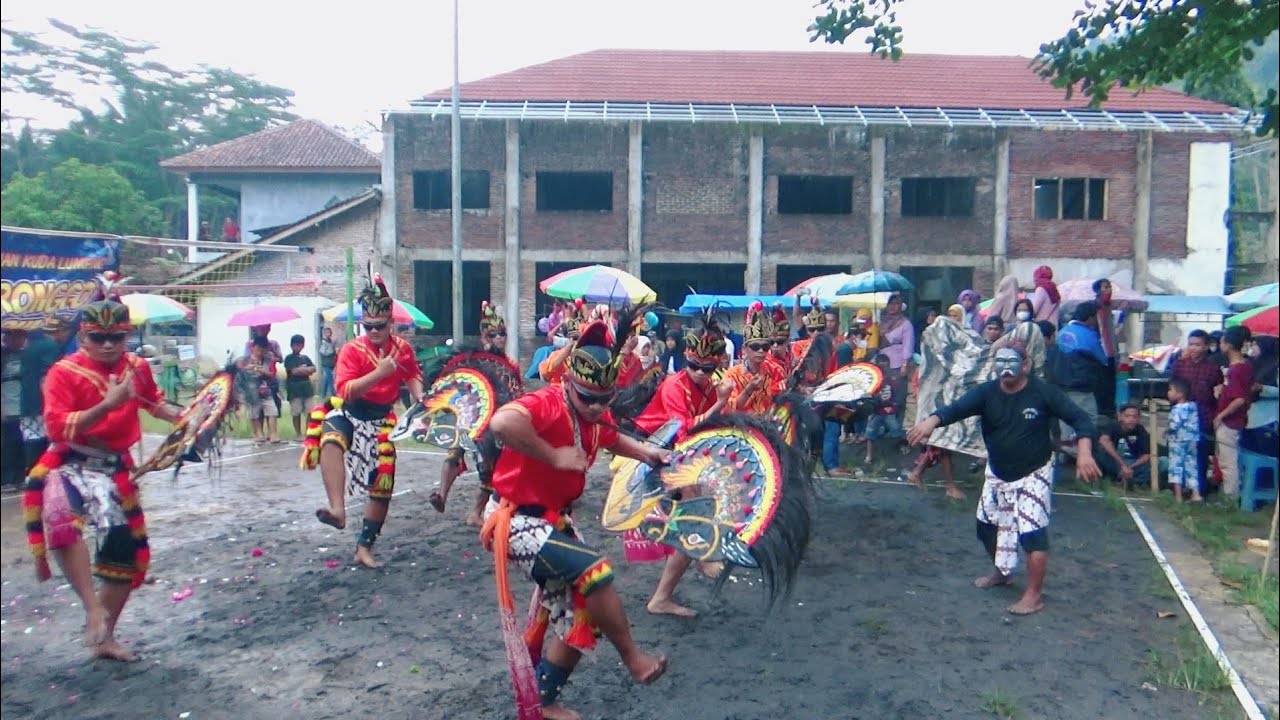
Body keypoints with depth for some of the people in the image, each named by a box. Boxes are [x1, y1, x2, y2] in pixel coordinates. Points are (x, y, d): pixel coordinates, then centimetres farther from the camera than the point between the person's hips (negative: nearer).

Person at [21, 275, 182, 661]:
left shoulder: (137, 367, 3)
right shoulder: (64, 372, -12)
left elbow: (153, 401, 22)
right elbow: (57, 428, -23)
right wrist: (108, 404, -32)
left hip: (116, 469, 5)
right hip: (68, 466, -5)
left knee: (127, 550, 8)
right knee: (62, 518, -38)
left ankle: (104, 638, 27)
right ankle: (94, 611, -24)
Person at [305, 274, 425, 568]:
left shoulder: (403, 348, -2)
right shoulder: (352, 350, -13)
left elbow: (413, 376, 15)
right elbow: (345, 390, -23)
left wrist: (420, 399, -5)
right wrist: (379, 372, -35)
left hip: (381, 420, 4)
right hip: (349, 412, -4)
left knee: (383, 486, 4)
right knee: (332, 438, -40)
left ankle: (364, 548, 18)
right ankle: (338, 509, -48)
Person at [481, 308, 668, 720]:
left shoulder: (596, 415, 2)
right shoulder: (548, 404, -24)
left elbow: (610, 439, 27)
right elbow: (501, 423, -45)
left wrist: (645, 453, 9)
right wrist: (555, 456, -36)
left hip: (556, 522, 9)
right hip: (517, 521, -9)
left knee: (578, 620, 11)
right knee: (595, 570, -25)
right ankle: (632, 658, -3)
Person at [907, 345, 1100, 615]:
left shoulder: (1042, 392, -18)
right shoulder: (987, 392, -12)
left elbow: (1080, 418, -18)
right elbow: (958, 408, -29)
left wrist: (1084, 452, -36)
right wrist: (932, 421, -50)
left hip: (1034, 474, -5)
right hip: (997, 474, 5)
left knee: (1032, 532, -11)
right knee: (988, 527, 16)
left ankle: (1034, 595, 4)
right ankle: (1002, 572, 42)